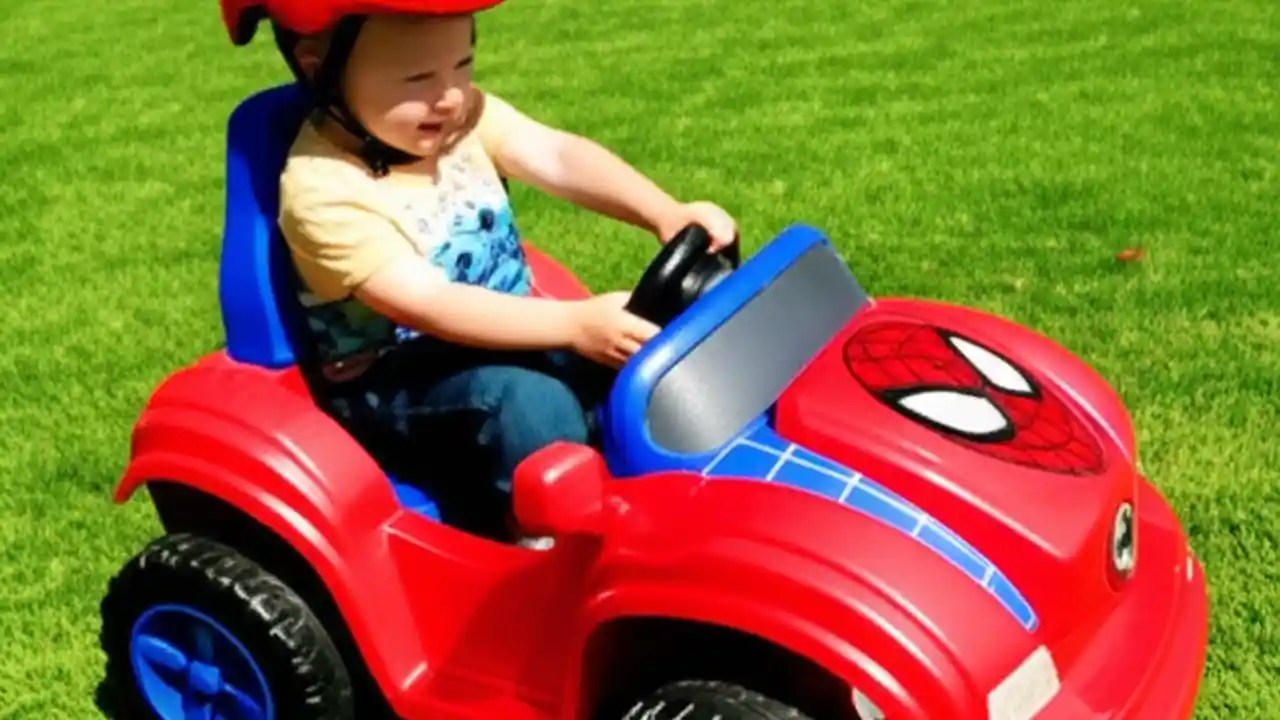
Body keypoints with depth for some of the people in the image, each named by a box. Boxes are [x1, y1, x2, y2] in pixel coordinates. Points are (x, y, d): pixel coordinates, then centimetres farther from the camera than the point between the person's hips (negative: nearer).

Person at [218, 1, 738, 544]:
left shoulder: (460, 114, -4)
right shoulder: (323, 191, -23)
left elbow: (556, 157, -18)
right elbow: (428, 306, -31)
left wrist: (666, 214, -33)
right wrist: (575, 323, -39)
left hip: (505, 334, 7)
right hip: (394, 384, -7)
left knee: (638, 348, -8)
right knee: (528, 398, -32)